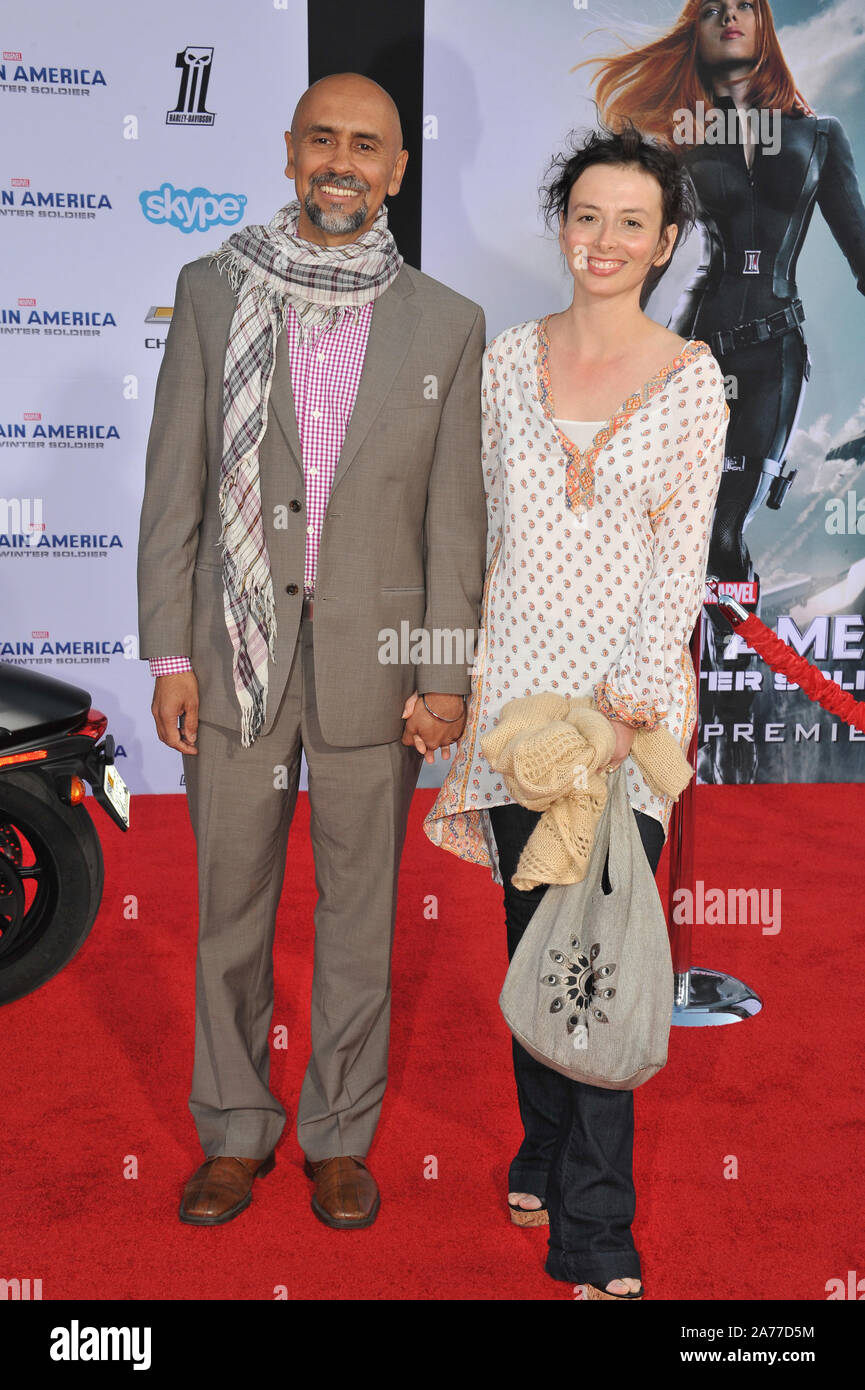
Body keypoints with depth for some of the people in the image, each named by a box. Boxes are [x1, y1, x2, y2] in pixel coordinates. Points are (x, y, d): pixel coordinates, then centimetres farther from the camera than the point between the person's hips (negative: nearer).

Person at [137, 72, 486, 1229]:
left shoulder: (447, 324, 1)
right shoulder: (213, 292, 2)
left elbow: (455, 516, 1)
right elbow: (174, 486, 1)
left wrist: (447, 679, -4)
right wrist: (169, 655, -4)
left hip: (372, 665, 0)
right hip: (237, 654, 1)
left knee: (360, 915, 11)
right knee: (229, 910, 11)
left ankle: (340, 1135, 30)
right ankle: (237, 1131, 31)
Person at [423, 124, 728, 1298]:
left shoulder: (692, 379, -1)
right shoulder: (509, 360, 7)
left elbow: (683, 552, -4)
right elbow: (482, 520, 11)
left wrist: (627, 694, -13)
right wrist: (460, 665, 7)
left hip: (631, 681, -3)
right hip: (517, 670, 3)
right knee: (531, 926, 11)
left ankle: (594, 1233, 5)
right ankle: (547, 1157, 31)